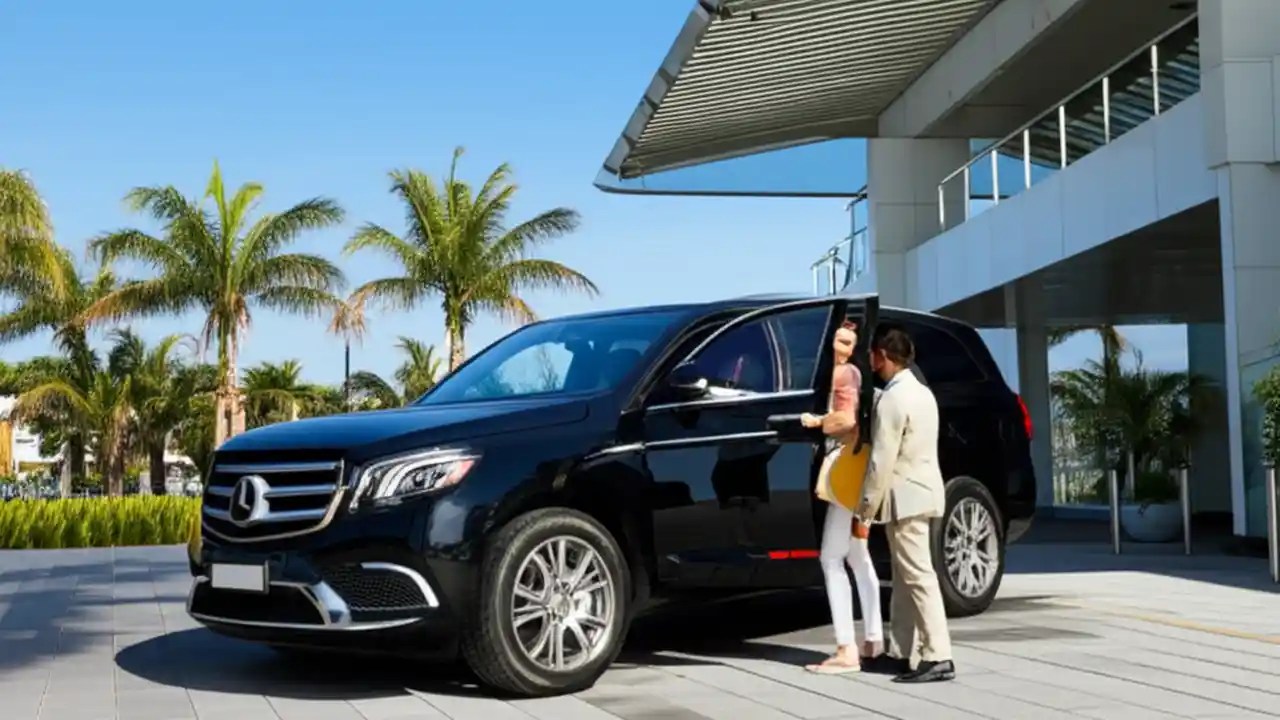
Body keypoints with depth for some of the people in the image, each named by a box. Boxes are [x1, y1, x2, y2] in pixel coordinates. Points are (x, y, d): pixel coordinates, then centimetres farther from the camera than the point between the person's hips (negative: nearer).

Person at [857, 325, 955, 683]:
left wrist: (865, 509, -13)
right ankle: (898, 653, 17)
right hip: (922, 491, 10)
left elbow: (881, 462, -19)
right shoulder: (922, 392, 13)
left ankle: (938, 657, -9)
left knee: (918, 576, -9)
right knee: (905, 577, 13)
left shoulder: (891, 399, -17)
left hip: (905, 497, -10)